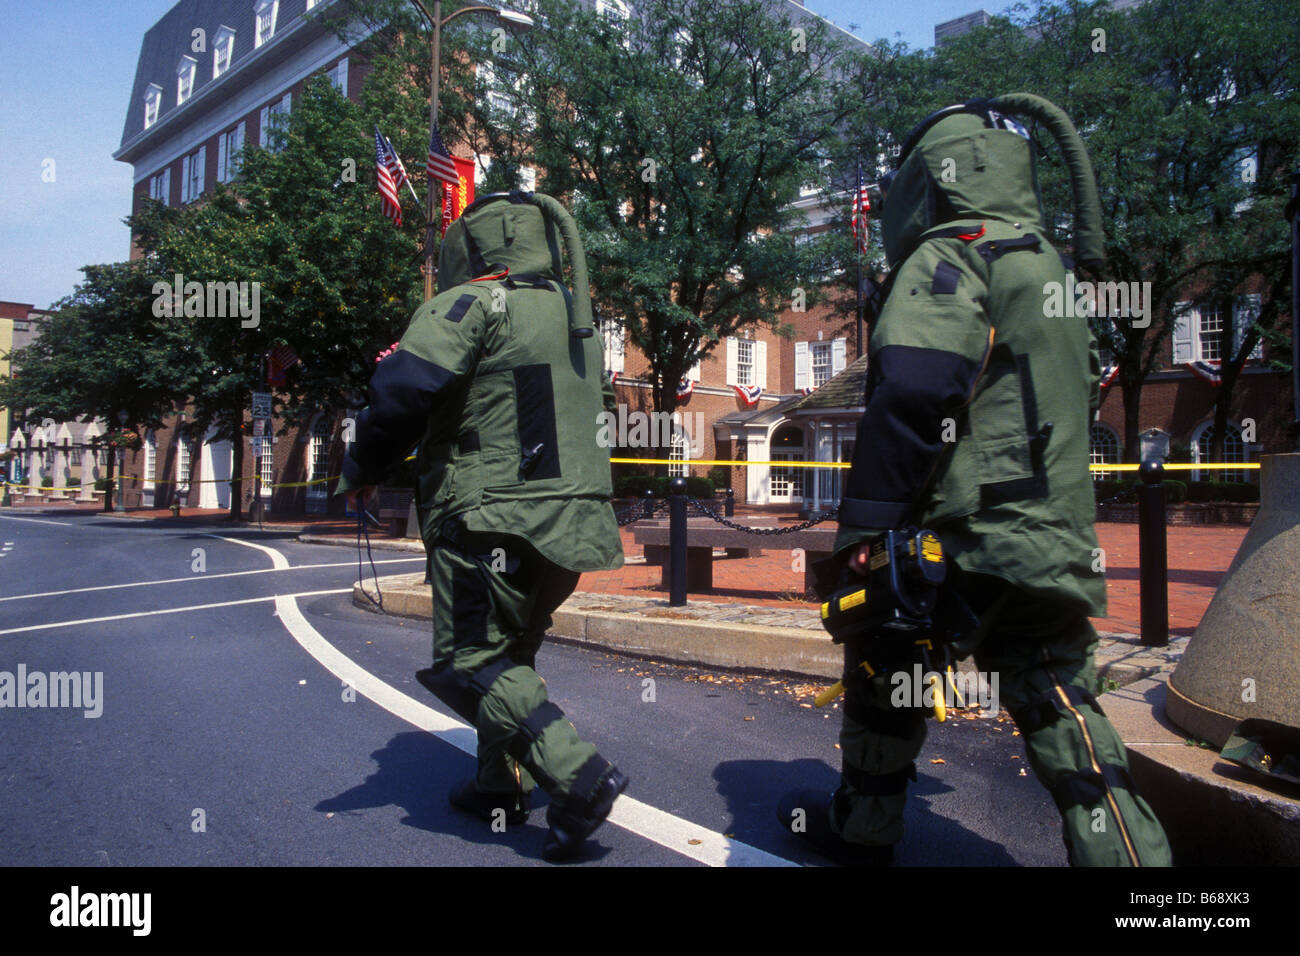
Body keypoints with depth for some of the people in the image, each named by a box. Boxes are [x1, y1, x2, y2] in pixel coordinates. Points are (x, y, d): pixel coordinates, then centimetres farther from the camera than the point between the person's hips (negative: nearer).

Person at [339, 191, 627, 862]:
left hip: (492, 521, -8)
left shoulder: (474, 306, -8)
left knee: (468, 662, 0)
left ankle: (579, 776, -11)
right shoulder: (580, 320, 16)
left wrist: (363, 471, -2)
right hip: (570, 521, 8)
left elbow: (400, 391, -17)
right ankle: (501, 787, 28)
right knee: (510, 653, 21)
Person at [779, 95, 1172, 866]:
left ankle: (863, 825, 31)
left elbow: (911, 391, -23)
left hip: (963, 536, -7)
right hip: (1054, 546, 7)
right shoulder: (1048, 269, 21)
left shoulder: (951, 255, -7)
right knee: (1063, 712, 7)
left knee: (884, 667, 14)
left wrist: (867, 522, -20)